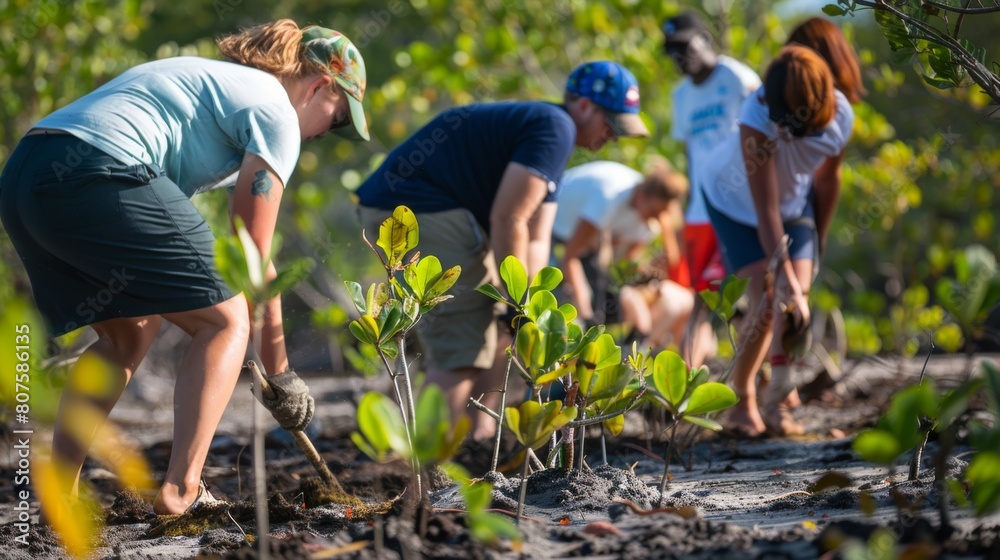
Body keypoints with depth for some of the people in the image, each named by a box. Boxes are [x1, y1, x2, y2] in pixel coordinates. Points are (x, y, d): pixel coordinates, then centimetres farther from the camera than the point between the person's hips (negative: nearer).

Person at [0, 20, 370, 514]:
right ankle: (179, 491, -4)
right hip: (96, 176, -9)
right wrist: (277, 368, 13)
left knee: (128, 334, 24)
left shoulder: (211, 80, 33)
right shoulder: (276, 113, 6)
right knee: (225, 320, 5)